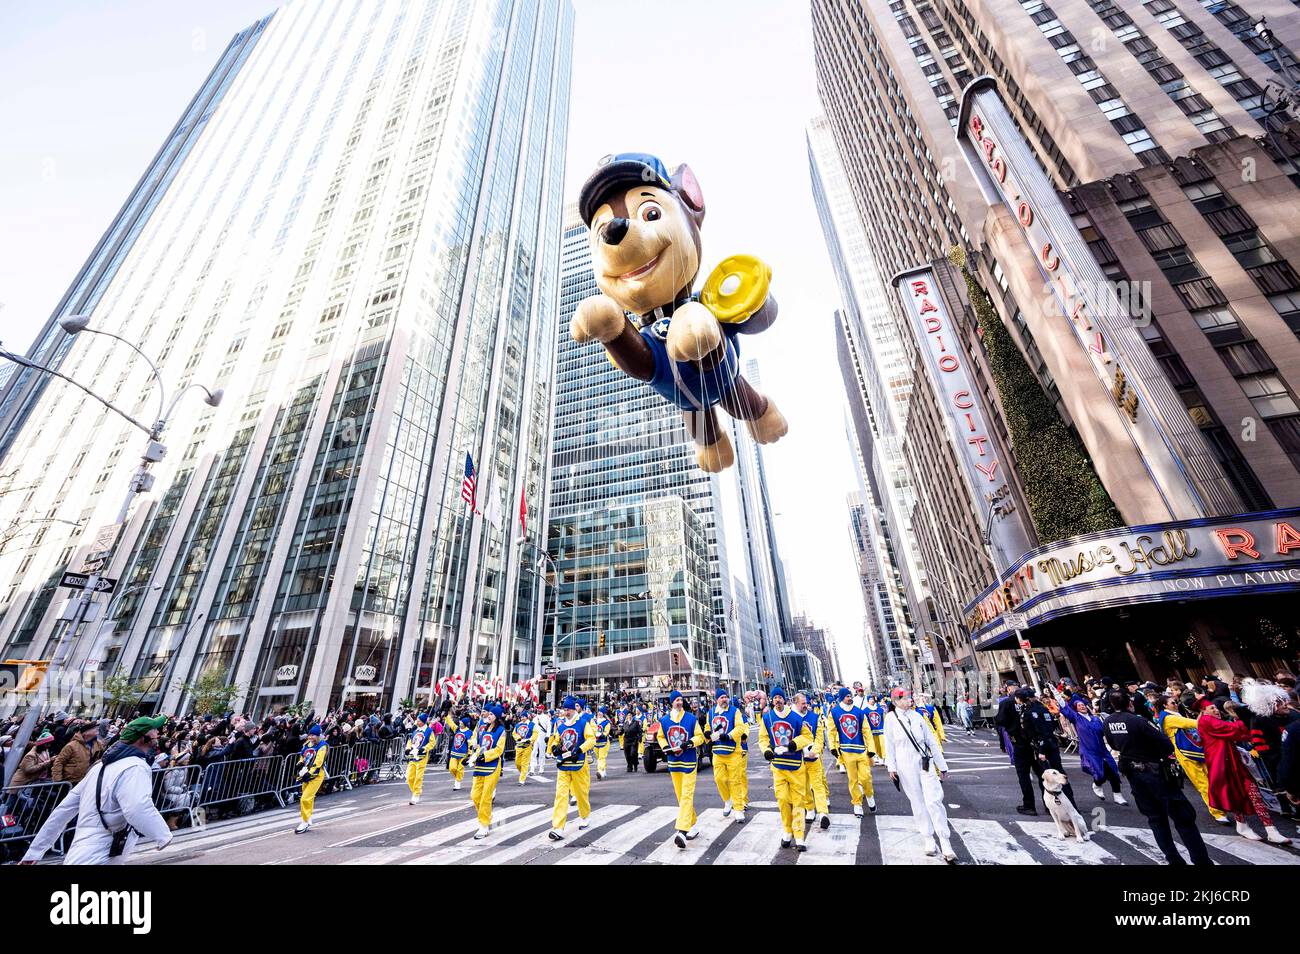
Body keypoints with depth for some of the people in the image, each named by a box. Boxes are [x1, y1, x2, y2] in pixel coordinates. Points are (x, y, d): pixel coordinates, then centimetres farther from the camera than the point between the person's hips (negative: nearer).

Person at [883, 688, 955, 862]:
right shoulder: (891, 718, -5)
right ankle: (928, 839, 24)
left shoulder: (917, 716, 2)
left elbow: (932, 742, 8)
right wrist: (891, 767, -4)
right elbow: (889, 744, -2)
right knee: (917, 802, 8)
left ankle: (946, 844, 5)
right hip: (905, 766, -1)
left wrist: (942, 766, 10)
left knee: (934, 801, -5)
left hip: (925, 763, 1)